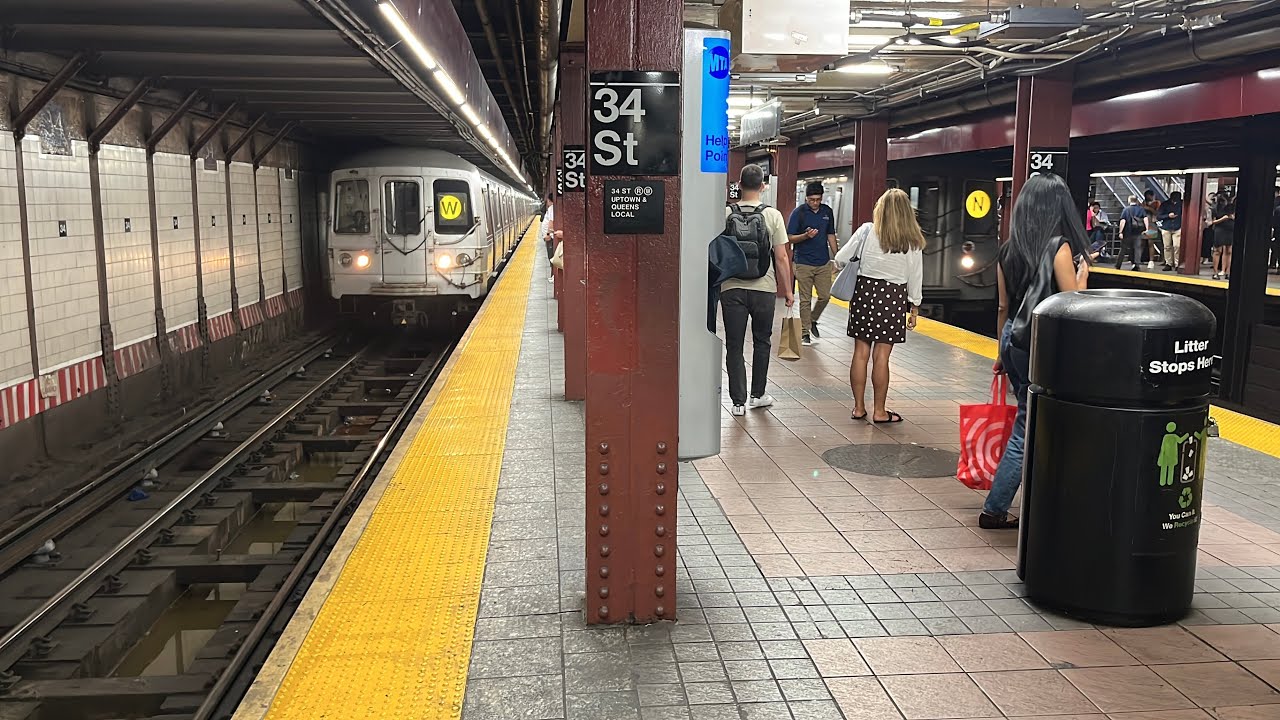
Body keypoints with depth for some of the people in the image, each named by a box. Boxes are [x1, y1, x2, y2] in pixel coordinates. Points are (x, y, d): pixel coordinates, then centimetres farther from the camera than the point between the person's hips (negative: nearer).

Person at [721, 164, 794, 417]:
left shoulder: (726, 214, -2)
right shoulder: (772, 215, -4)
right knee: (761, 342, 18)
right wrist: (788, 290, 5)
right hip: (763, 287, 0)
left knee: (734, 345, 6)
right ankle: (757, 395, 25)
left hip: (731, 288, 0)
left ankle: (739, 401, 5)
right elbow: (781, 257, -5)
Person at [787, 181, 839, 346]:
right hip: (804, 263, -4)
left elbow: (831, 235, 14)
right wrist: (806, 235, -23)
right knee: (805, 300, 2)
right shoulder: (798, 213, -7)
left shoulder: (827, 211, 6)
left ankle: (813, 320, 28)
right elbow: (790, 238, -6)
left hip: (823, 262, 4)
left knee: (825, 296, 3)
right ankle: (805, 332, 10)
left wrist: (837, 257, 11)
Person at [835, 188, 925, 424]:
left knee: (861, 352, 7)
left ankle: (859, 407, 14)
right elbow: (915, 277, 3)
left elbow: (840, 258, -1)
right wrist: (914, 307, 12)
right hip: (894, 297, -1)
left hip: (865, 290, 1)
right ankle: (879, 411, 10)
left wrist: (857, 263, 21)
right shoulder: (913, 241, -1)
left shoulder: (867, 231, -3)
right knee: (881, 356, 2)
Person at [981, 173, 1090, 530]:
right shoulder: (1060, 248, -11)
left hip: (1013, 339, 7)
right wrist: (1082, 278, 5)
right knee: (1028, 429, 2)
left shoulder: (1008, 250, 6)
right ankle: (994, 510, 6)